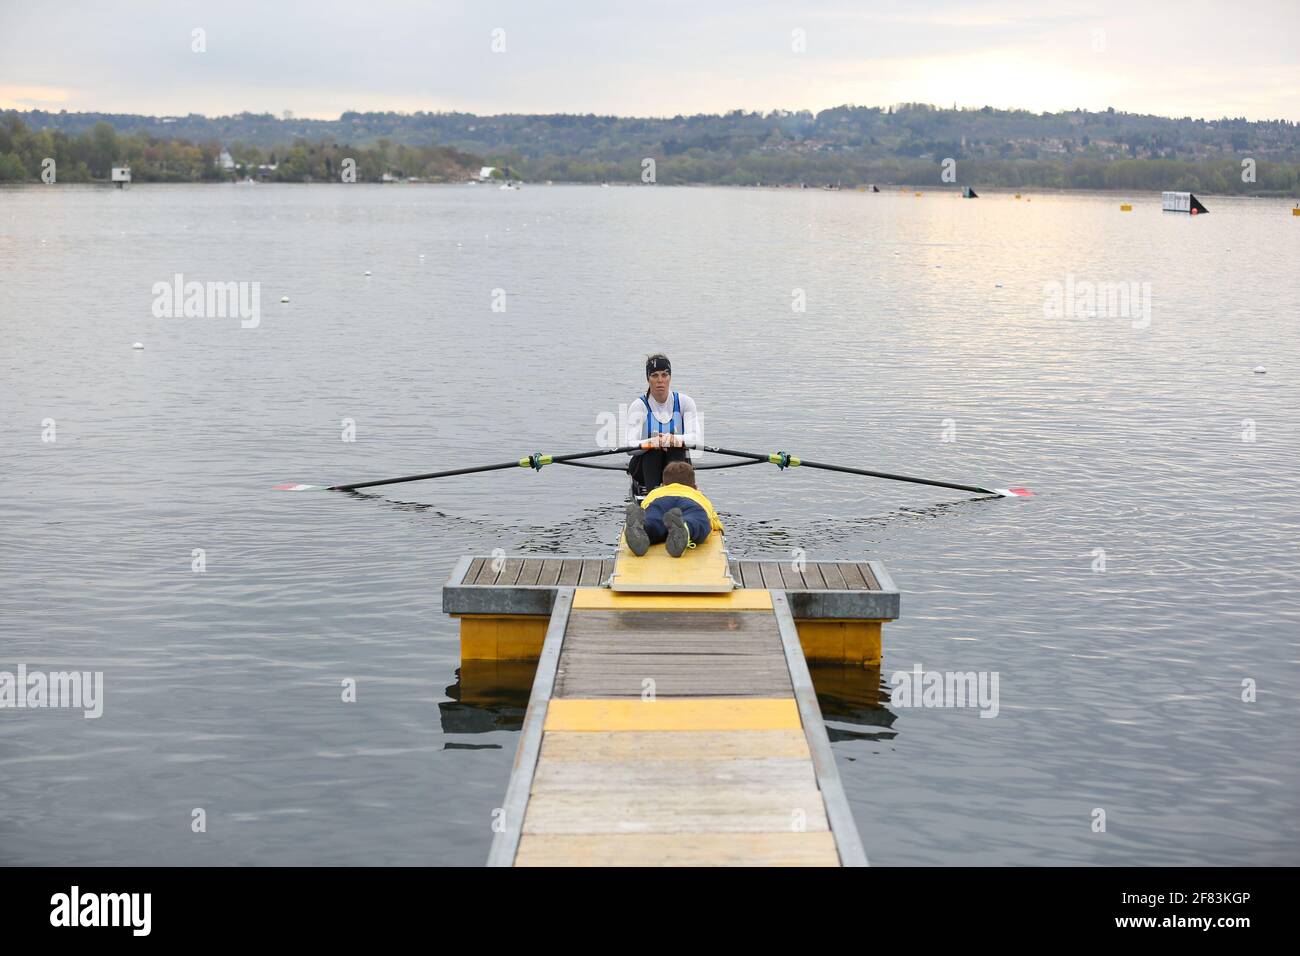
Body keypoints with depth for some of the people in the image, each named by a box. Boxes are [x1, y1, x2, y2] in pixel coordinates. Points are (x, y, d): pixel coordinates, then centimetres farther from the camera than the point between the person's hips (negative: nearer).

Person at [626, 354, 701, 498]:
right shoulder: (639, 406, -8)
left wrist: (675, 439, -39)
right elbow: (629, 446, -21)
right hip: (645, 464, -1)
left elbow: (695, 438, -17)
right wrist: (651, 442, -43)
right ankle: (650, 491, -39)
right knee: (653, 448, -31)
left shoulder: (685, 402, -3)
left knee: (676, 444, -29)